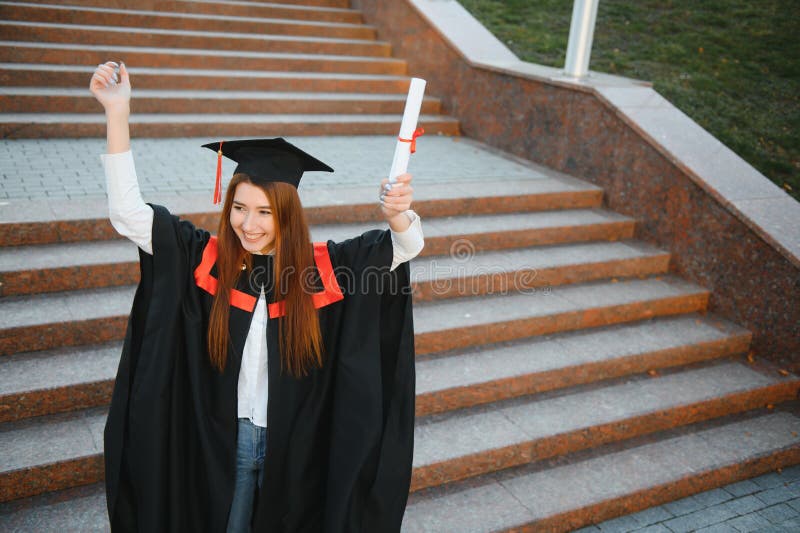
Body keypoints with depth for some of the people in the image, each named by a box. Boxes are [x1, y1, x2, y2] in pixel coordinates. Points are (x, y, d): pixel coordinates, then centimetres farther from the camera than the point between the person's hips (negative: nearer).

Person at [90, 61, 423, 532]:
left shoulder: (323, 268, -13)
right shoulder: (204, 259, -11)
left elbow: (406, 246, -17)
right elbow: (129, 211, -15)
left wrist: (398, 215, -42)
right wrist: (117, 113, -23)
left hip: (299, 448, 0)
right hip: (220, 443, 1)